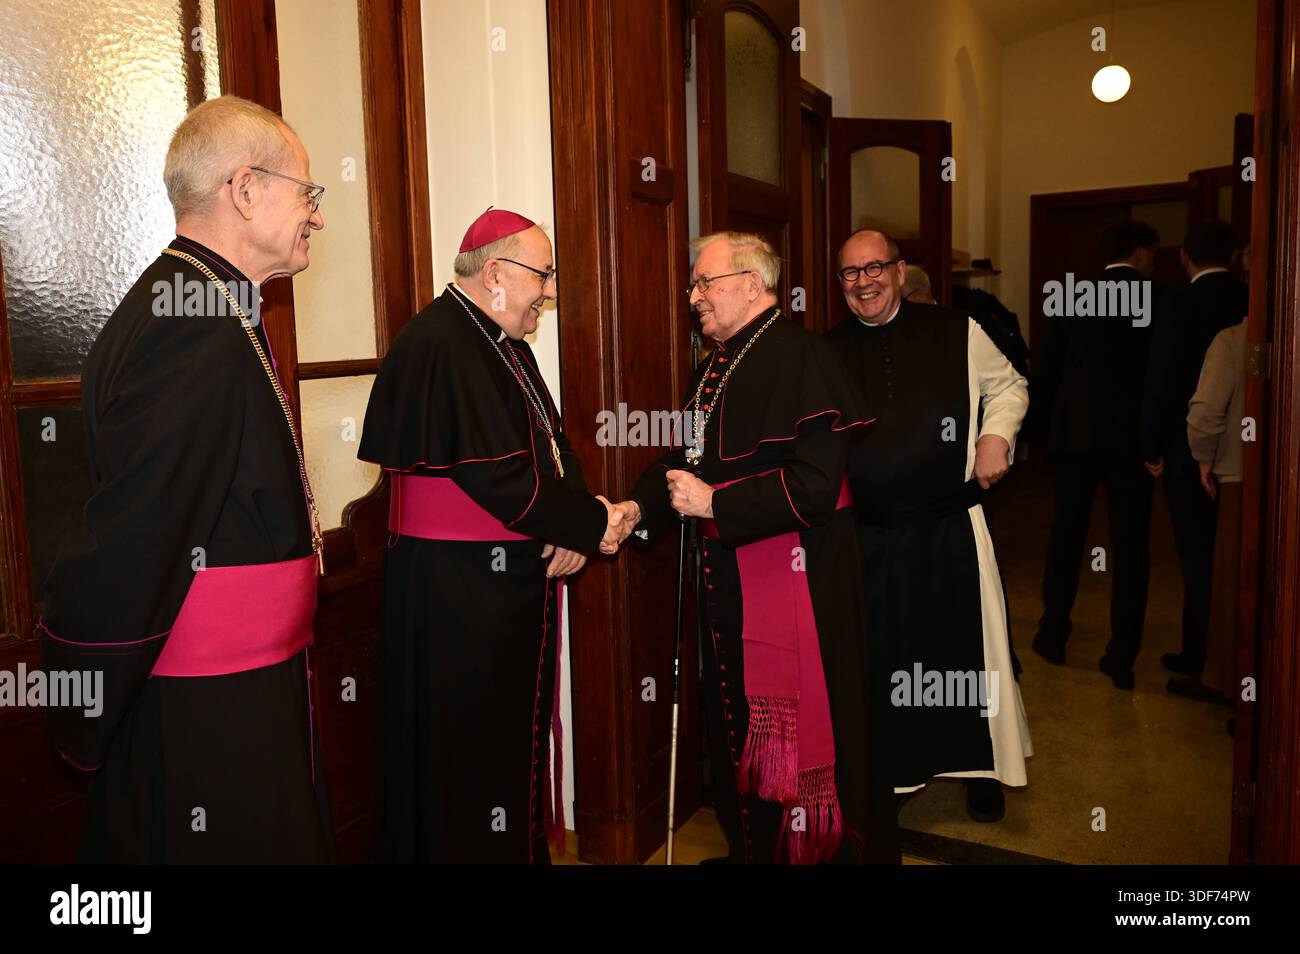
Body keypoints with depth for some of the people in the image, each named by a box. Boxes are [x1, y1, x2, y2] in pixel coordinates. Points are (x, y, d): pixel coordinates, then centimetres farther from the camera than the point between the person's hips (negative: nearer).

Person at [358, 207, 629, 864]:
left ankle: (521, 843, 36)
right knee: (466, 749, 5)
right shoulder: (438, 345, -19)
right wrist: (590, 522, -15)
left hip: (514, 580, 10)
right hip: (455, 588, -10)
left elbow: (552, 445, 10)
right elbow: (497, 474, -25)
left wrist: (570, 527, -7)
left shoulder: (505, 343, 12)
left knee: (515, 730, 20)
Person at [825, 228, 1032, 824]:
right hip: (866, 535, 1)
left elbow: (1008, 385, 11)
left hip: (949, 527, 0)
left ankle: (981, 769, 32)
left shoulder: (956, 333, -1)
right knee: (880, 658, 10)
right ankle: (883, 770, 30)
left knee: (964, 648, 10)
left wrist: (996, 434, -6)